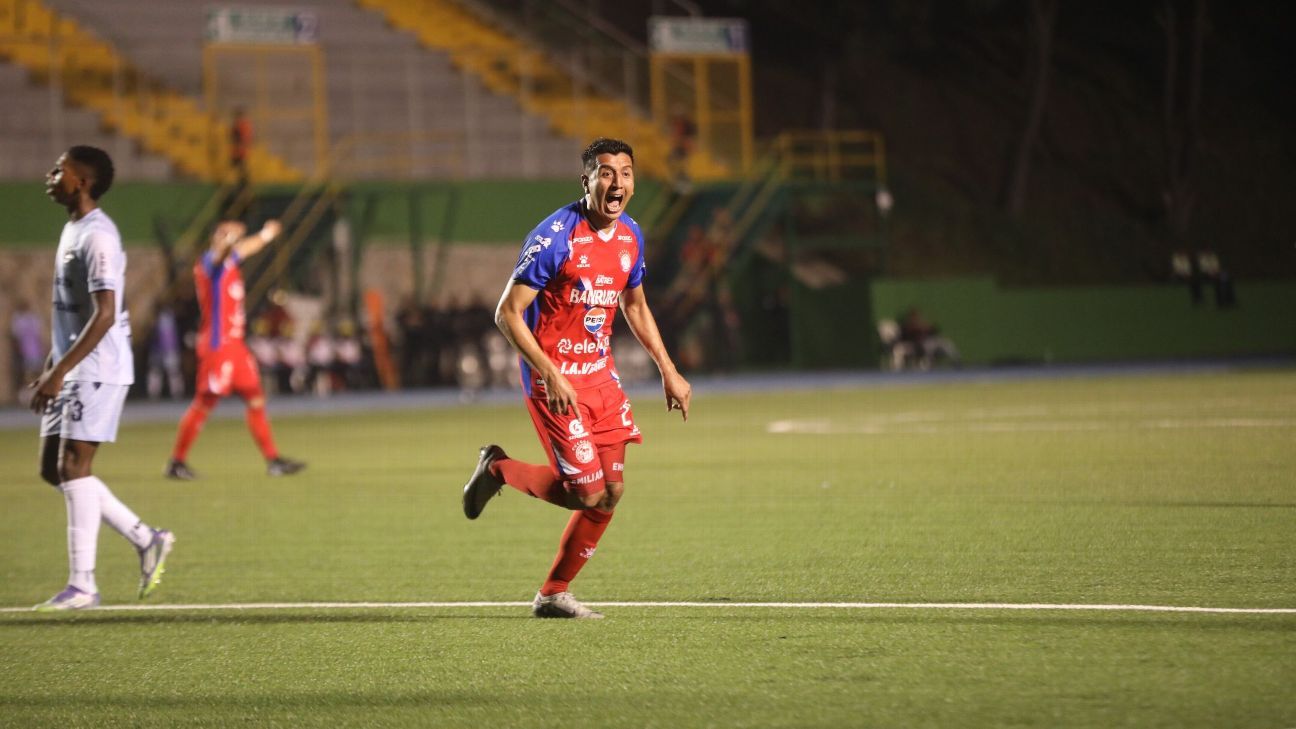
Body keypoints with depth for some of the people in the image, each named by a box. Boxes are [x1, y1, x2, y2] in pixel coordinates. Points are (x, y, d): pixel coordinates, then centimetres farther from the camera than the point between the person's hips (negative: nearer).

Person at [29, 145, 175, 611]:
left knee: (73, 466, -11)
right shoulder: (73, 229, 16)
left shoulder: (97, 237, -16)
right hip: (73, 372, 10)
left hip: (97, 371, -10)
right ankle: (146, 540, 15)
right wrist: (49, 371, 21)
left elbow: (104, 315, -24)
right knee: (53, 468, 9)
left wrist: (58, 373, -26)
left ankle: (82, 585, -7)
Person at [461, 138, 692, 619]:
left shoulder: (631, 236, 5)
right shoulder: (555, 237, -18)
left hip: (601, 375, 7)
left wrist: (668, 371, 17)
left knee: (611, 491, 4)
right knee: (590, 495, -10)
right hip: (555, 380, -7)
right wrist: (550, 375, -24)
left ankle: (553, 594, 18)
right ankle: (499, 470, 14)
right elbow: (507, 313, -17)